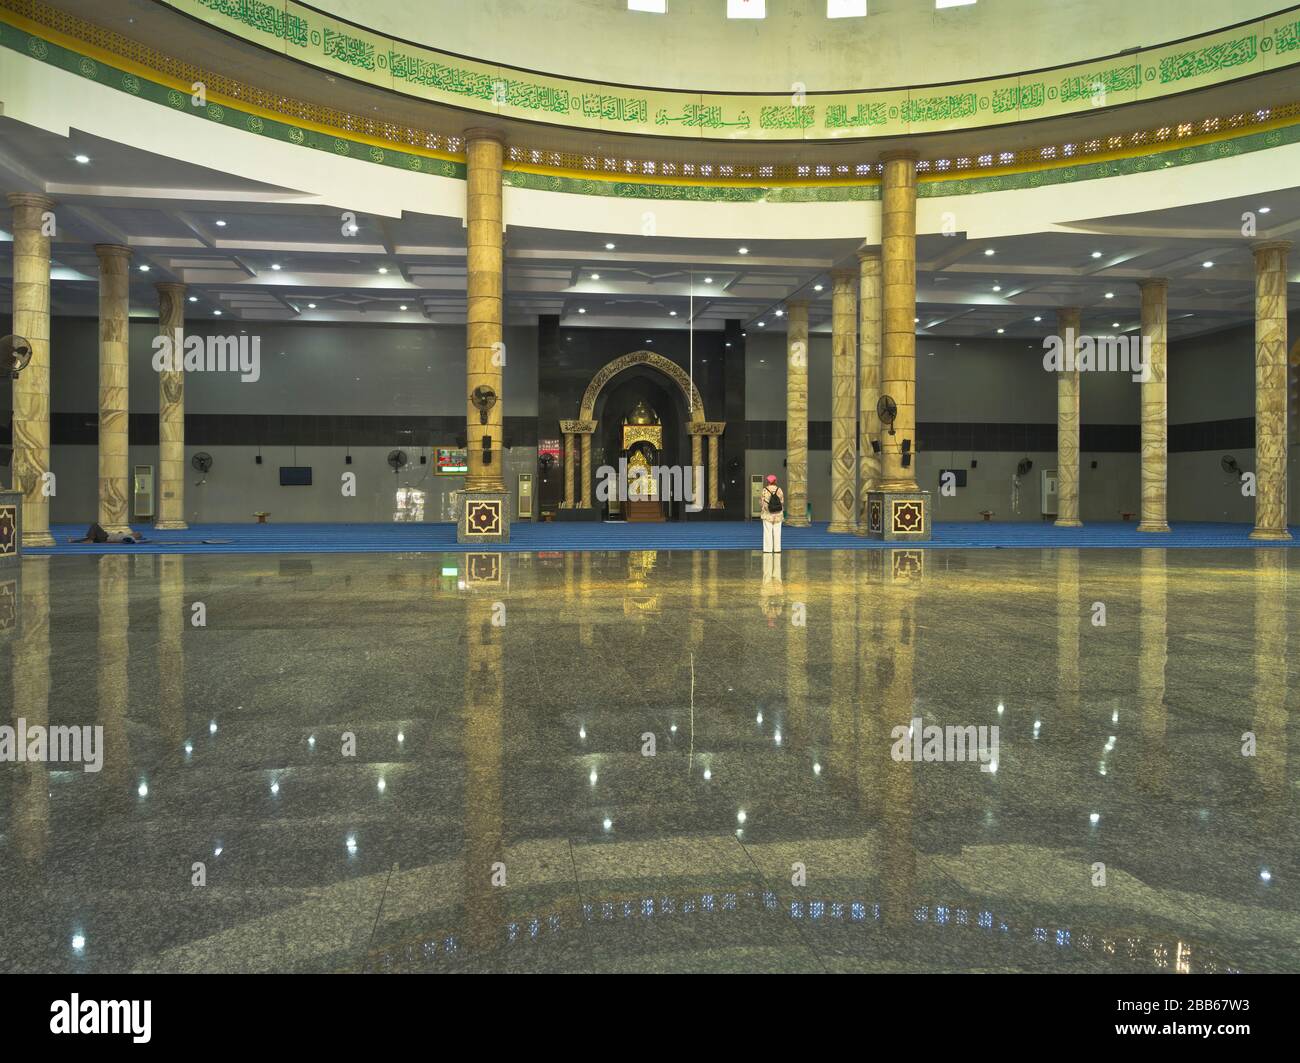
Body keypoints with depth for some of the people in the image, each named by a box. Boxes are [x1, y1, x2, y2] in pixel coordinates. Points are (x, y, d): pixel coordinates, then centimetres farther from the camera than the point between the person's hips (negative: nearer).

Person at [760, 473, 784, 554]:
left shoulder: (765, 491, -8)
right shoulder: (779, 490, -3)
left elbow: (762, 502, -5)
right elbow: (782, 502, 0)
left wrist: (760, 511, 8)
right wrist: (782, 512, 11)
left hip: (767, 514, -2)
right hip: (778, 514, 2)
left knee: (768, 532, 1)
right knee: (777, 532, 8)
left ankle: (768, 549, 0)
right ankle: (777, 549, 10)